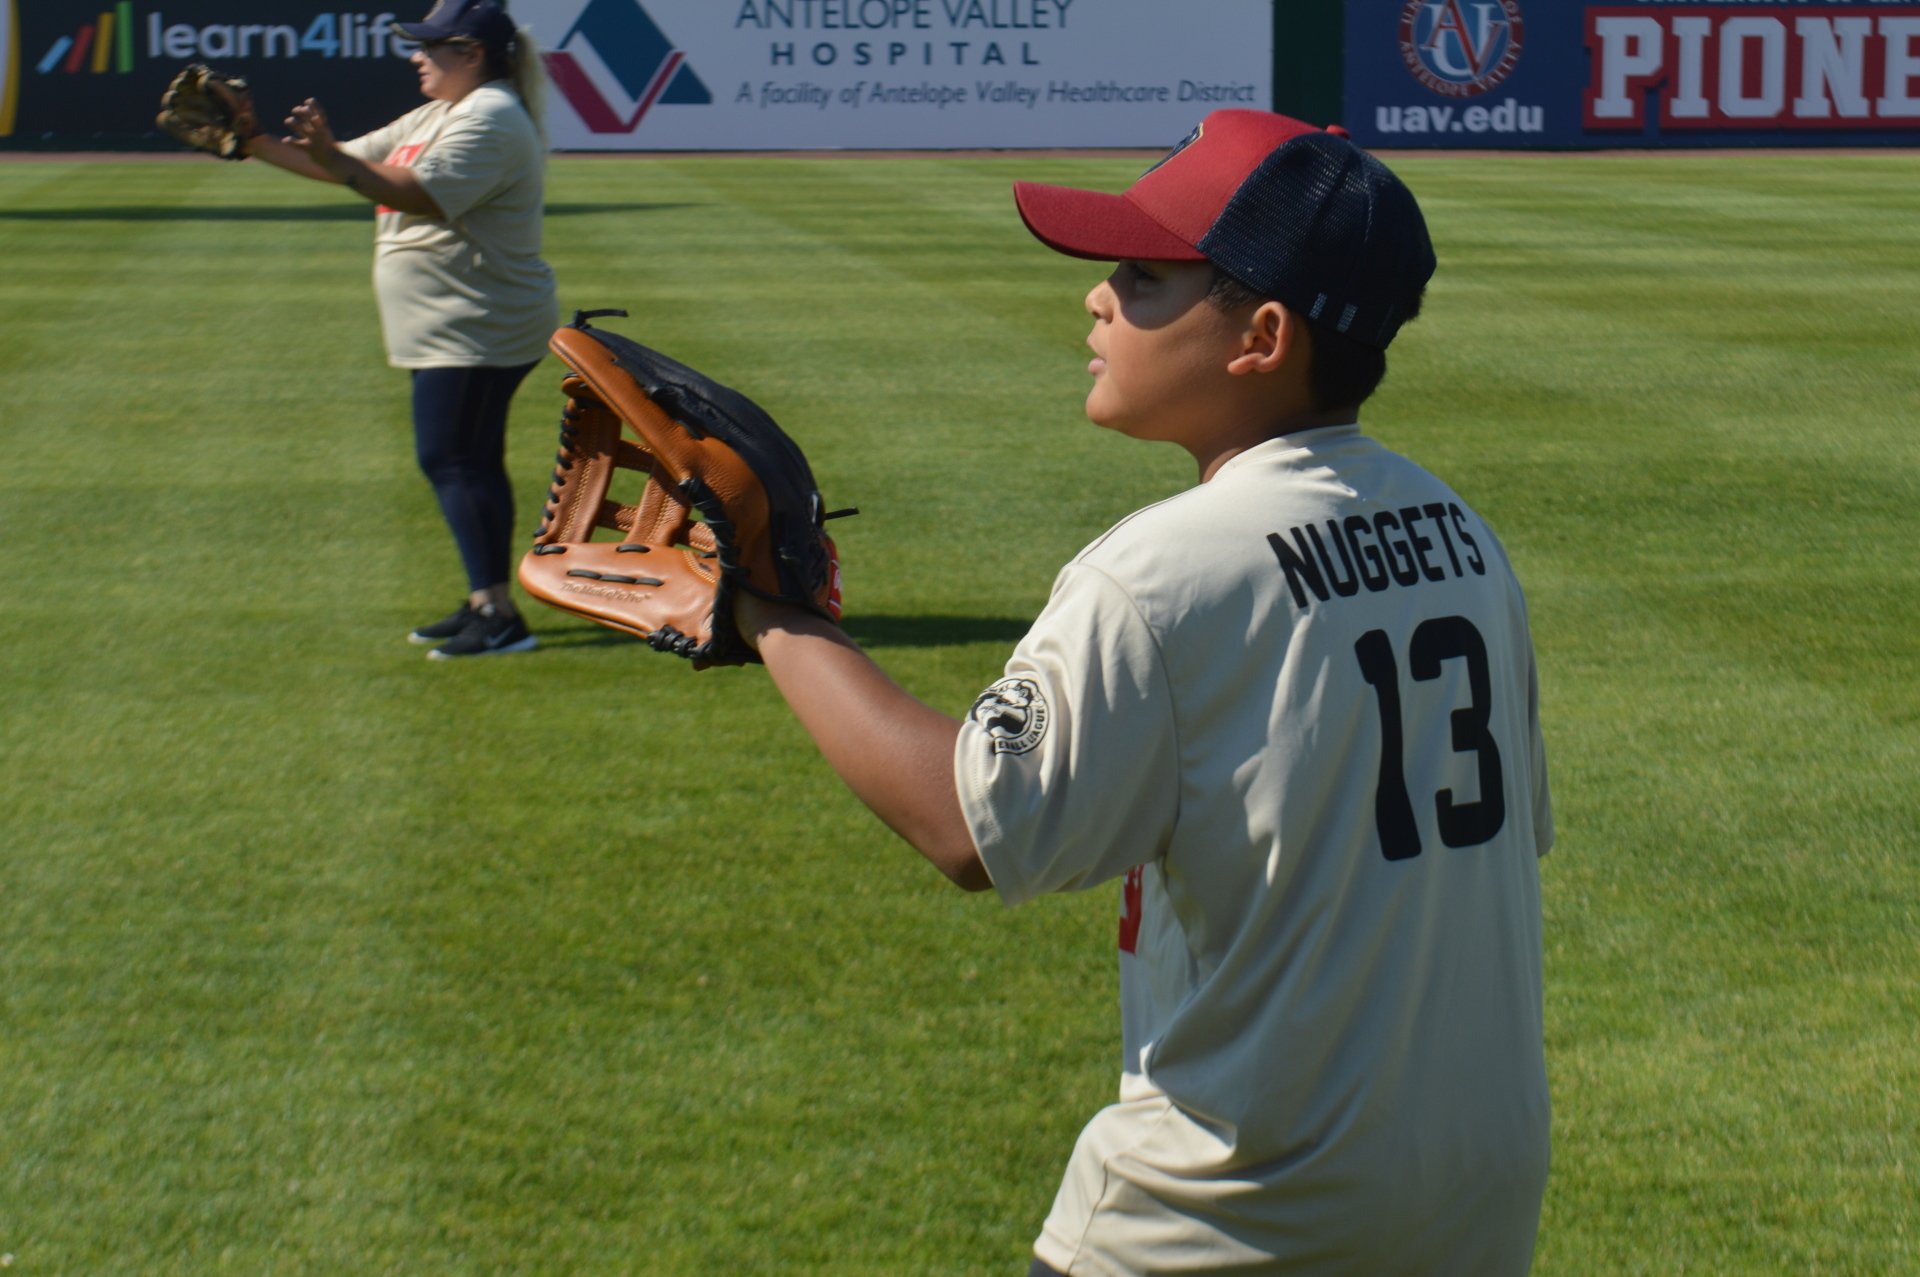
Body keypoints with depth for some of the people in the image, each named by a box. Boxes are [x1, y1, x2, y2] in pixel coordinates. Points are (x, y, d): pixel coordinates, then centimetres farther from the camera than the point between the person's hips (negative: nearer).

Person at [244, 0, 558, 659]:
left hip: (477, 328, -11)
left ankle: (500, 615, -15)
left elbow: (418, 195, -28)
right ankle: (486, 604, 20)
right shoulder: (435, 117, 17)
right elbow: (351, 164, 16)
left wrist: (331, 159, -36)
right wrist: (253, 145, 8)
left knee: (450, 460, -13)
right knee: (469, 463, 13)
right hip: (455, 330, 11)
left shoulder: (490, 119, -16)